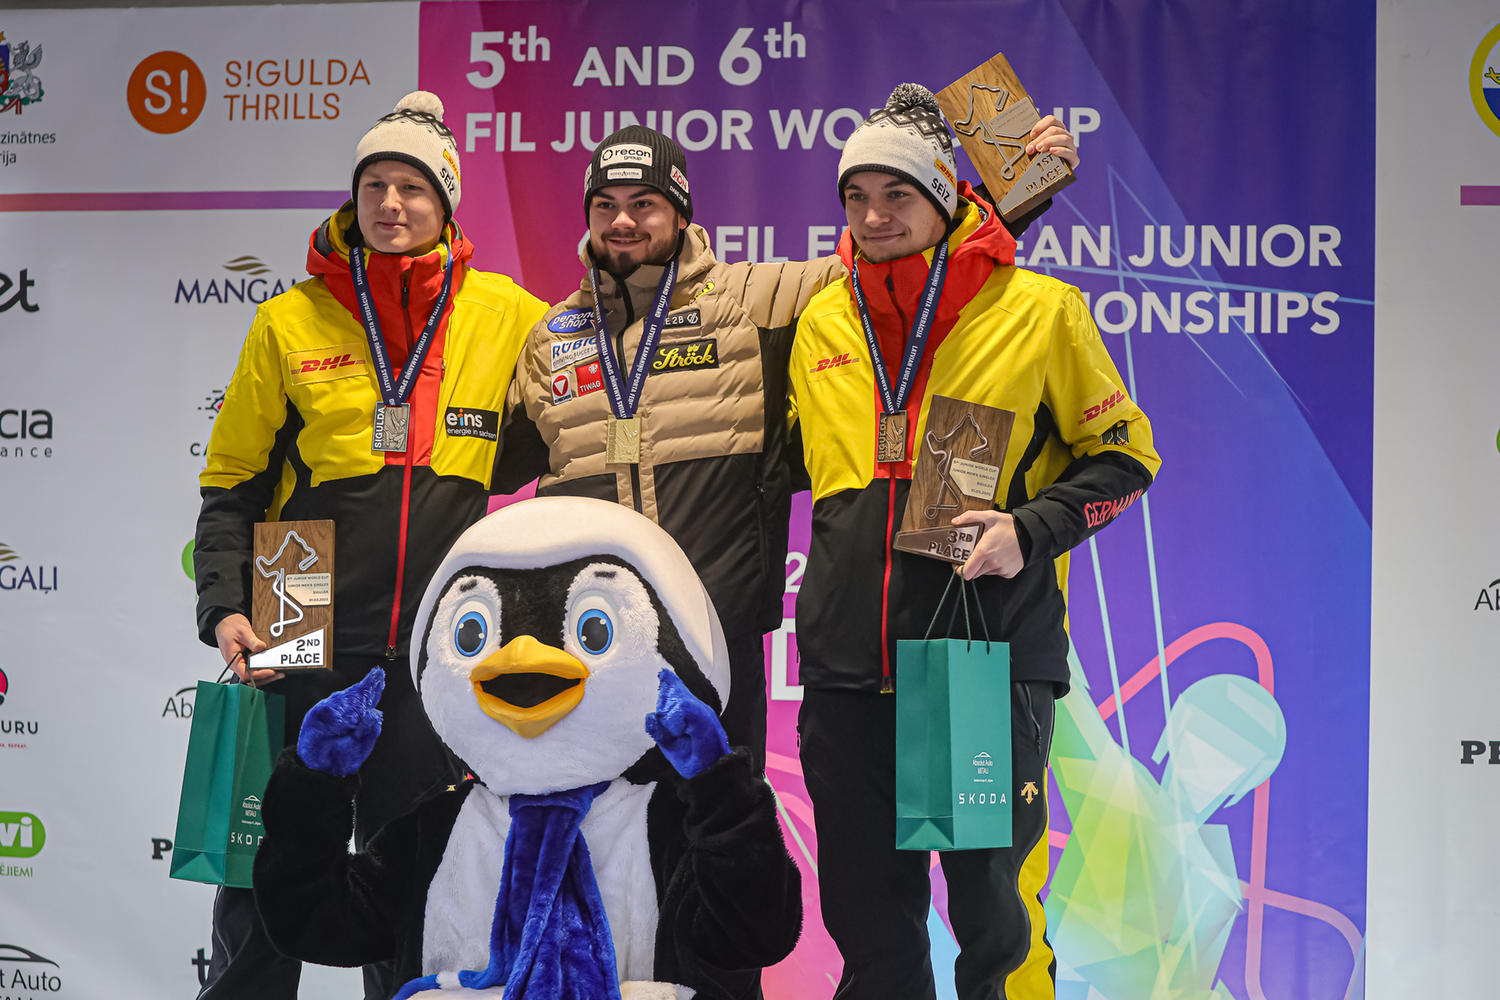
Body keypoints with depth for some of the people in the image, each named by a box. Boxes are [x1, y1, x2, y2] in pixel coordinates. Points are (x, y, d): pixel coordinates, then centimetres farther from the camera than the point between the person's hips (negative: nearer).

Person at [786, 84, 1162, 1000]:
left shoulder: (1038, 309, -1)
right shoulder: (822, 323, 12)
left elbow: (1124, 454, 4)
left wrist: (1032, 531, -11)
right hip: (848, 663, 4)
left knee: (996, 919, 2)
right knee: (867, 912, 12)